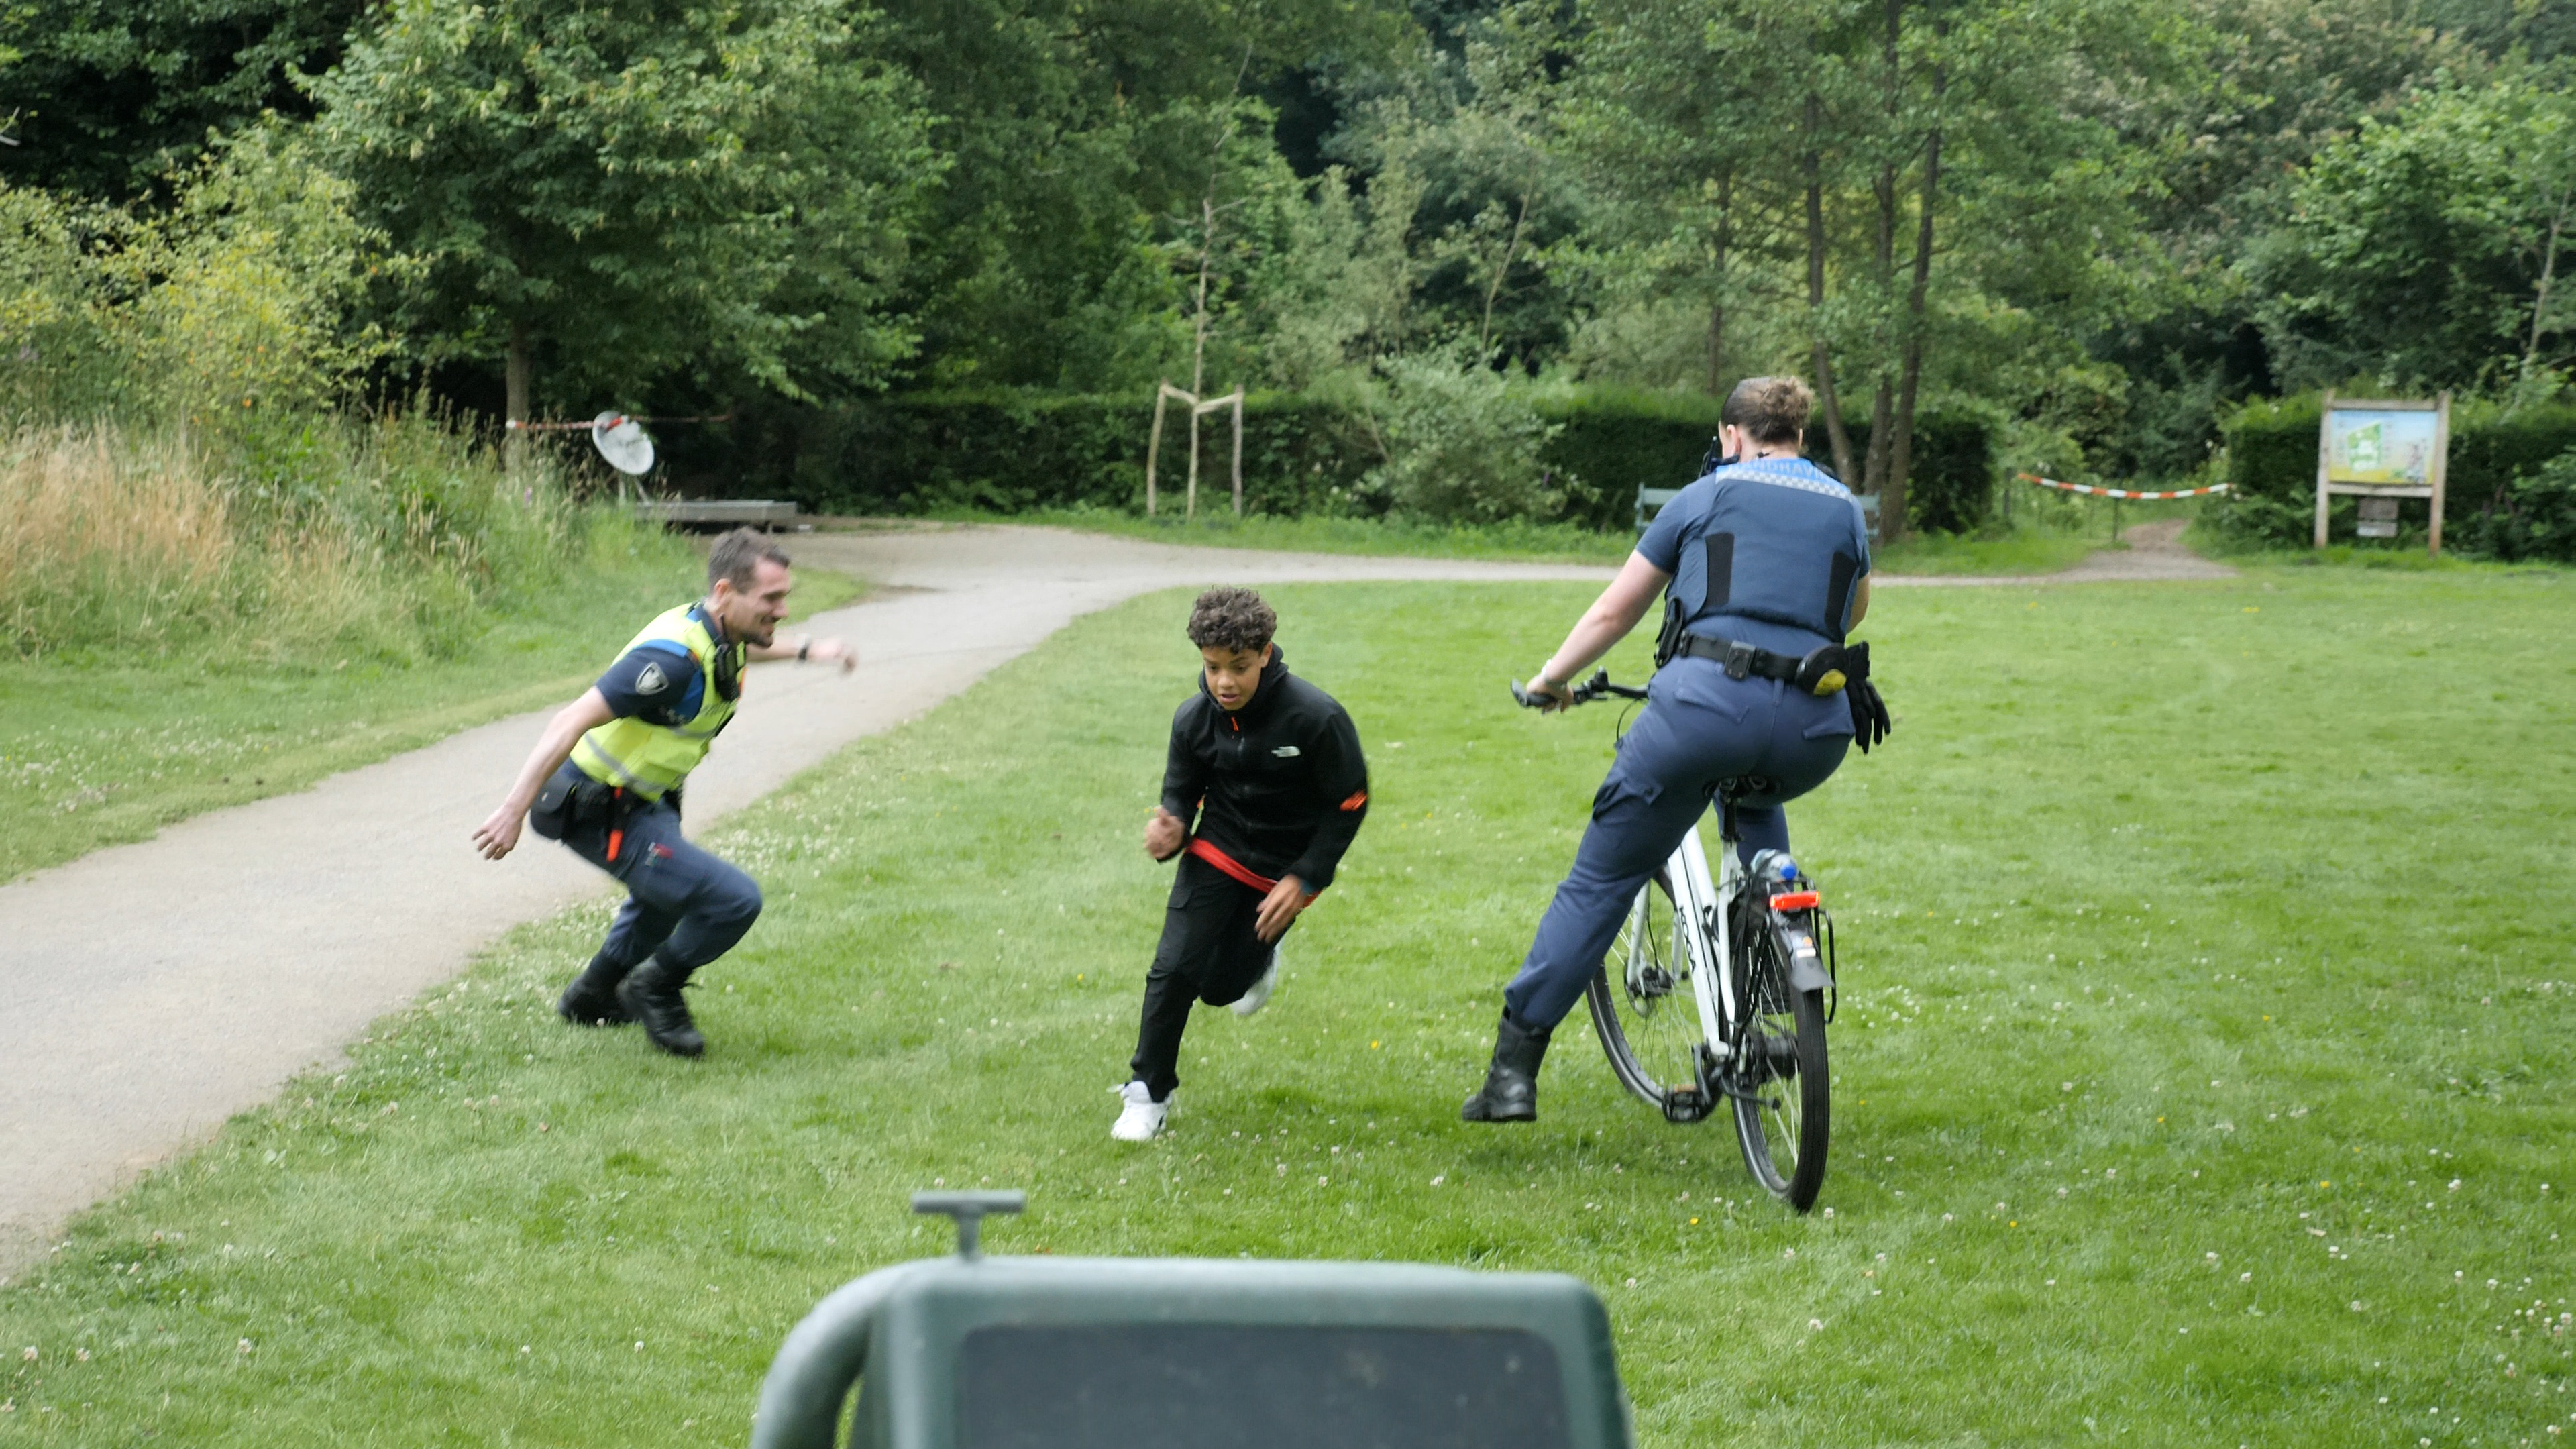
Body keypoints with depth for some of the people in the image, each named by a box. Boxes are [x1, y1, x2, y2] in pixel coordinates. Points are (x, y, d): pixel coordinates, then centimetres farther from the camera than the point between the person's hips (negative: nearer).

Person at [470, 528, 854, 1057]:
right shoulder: (674, 657, -31)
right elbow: (571, 722, -34)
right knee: (734, 901, -18)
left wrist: (806, 650, 24)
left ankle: (593, 996, 57)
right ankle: (654, 988, 8)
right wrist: (513, 811, -36)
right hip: (601, 813, -10)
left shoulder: (721, 636, -2)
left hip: (647, 801, 10)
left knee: (668, 889, 36)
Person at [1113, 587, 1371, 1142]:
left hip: (1283, 870, -2)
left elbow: (1350, 805, -12)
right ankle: (1149, 1092, 6)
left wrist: (1304, 879, -16)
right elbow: (1182, 792, 0)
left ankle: (1259, 958, 37)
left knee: (1219, 986, -1)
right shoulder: (1194, 720, -12)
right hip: (1216, 854, 2)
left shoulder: (1317, 718, -23)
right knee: (1173, 970, -11)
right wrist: (1171, 830, -25)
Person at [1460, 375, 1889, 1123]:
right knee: (1756, 801, 39)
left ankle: (1514, 1069, 4)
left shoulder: (1707, 497, 14)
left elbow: (1613, 613, 18)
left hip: (1707, 700, -3)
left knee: (1600, 881, 9)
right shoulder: (1846, 509, 21)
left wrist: (1552, 678, 34)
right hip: (1812, 734, 3)